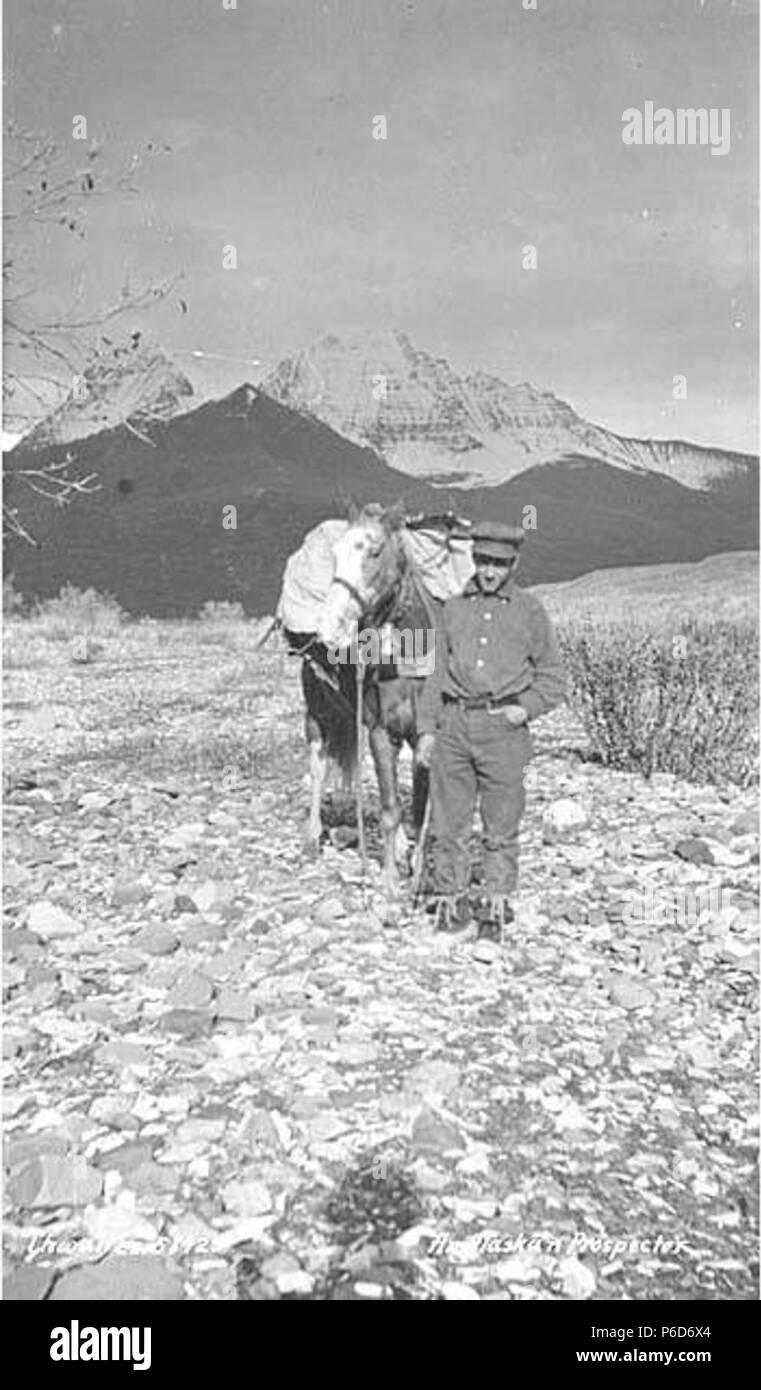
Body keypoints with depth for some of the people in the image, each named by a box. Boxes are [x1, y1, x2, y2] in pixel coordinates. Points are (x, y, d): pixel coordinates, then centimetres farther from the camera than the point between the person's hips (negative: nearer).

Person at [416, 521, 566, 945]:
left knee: (501, 827, 5)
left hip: (504, 727, -2)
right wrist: (426, 728, 7)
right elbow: (437, 673, 14)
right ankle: (449, 902, 19)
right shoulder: (454, 608, 11)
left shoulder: (530, 611, 4)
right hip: (454, 724, 2)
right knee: (448, 823, 6)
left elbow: (553, 677, 9)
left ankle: (497, 909, 17)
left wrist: (527, 707, -7)